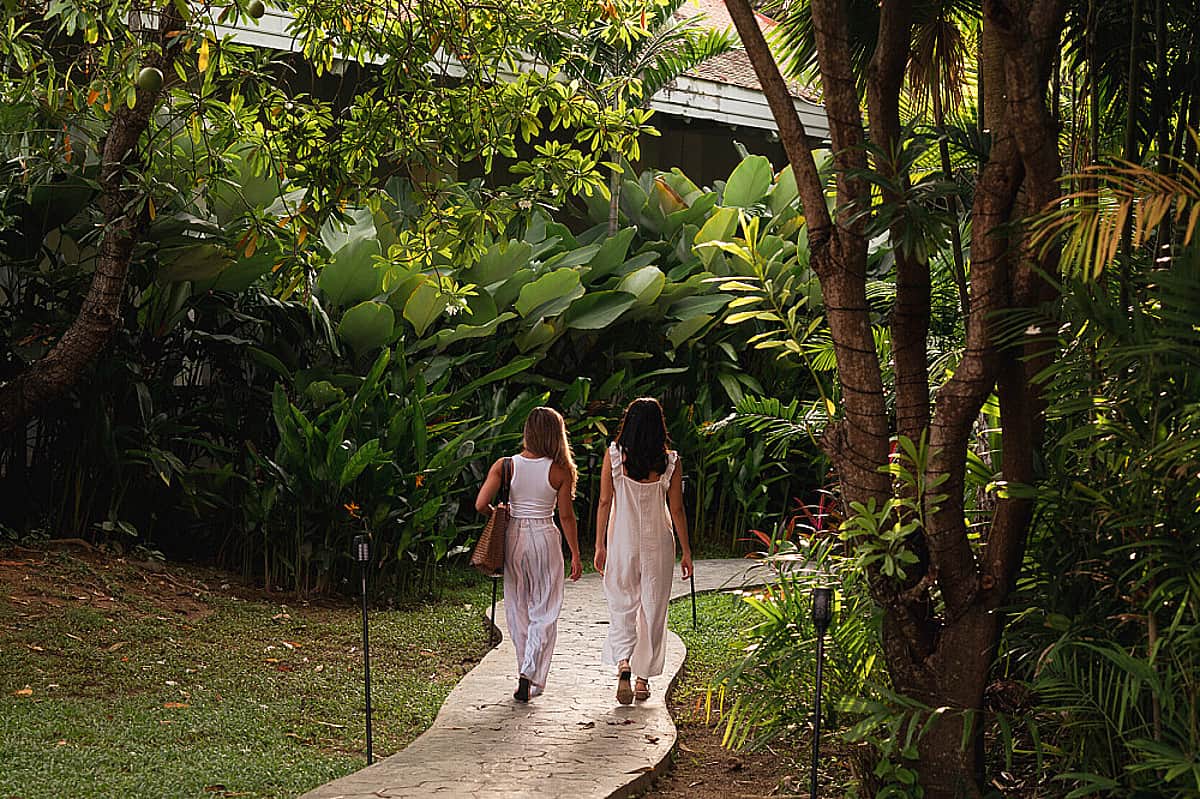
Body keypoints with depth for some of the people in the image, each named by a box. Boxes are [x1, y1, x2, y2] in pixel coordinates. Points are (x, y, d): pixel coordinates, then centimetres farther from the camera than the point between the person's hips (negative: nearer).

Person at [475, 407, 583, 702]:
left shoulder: (504, 466, -4)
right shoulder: (560, 471, -7)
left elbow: (481, 505, -10)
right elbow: (566, 516, -4)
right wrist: (575, 555, 6)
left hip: (513, 536, 2)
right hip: (545, 538, -2)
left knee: (518, 610, 15)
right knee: (544, 612, 5)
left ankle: (527, 673, 23)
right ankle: (530, 676, -7)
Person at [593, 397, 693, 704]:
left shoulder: (614, 455, -8)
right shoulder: (670, 461, -7)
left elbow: (604, 502, -6)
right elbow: (677, 510, -3)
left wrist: (600, 545, 2)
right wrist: (686, 551, 6)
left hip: (622, 542, 0)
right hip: (658, 545, 0)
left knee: (621, 609, 10)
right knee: (653, 610, 12)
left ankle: (623, 665, -14)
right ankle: (644, 679, 18)